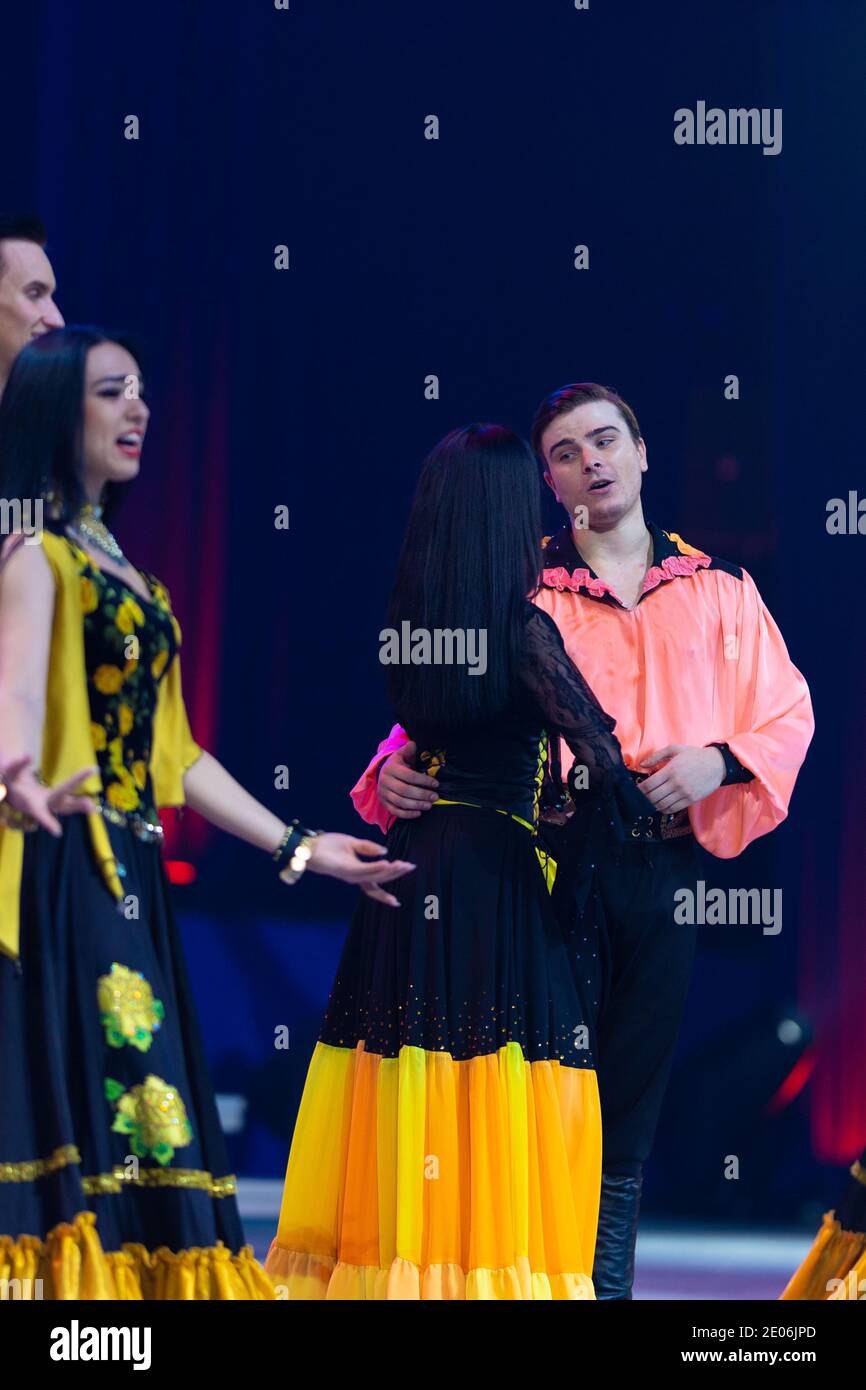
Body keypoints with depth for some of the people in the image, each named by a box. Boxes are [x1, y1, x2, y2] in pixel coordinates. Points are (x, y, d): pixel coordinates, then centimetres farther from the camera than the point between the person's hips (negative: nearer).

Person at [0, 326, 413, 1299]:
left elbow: (173, 754, 23)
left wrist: (296, 848, 24)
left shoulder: (120, 569, 21)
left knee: (133, 1107, 3)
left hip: (130, 883, 9)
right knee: (79, 1107, -13)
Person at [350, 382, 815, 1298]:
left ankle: (610, 1273, 13)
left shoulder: (717, 591, 12)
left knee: (634, 1091, 6)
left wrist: (718, 760, -7)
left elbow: (787, 714, 12)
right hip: (551, 857, -2)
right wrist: (398, 767, -16)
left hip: (665, 860, 2)